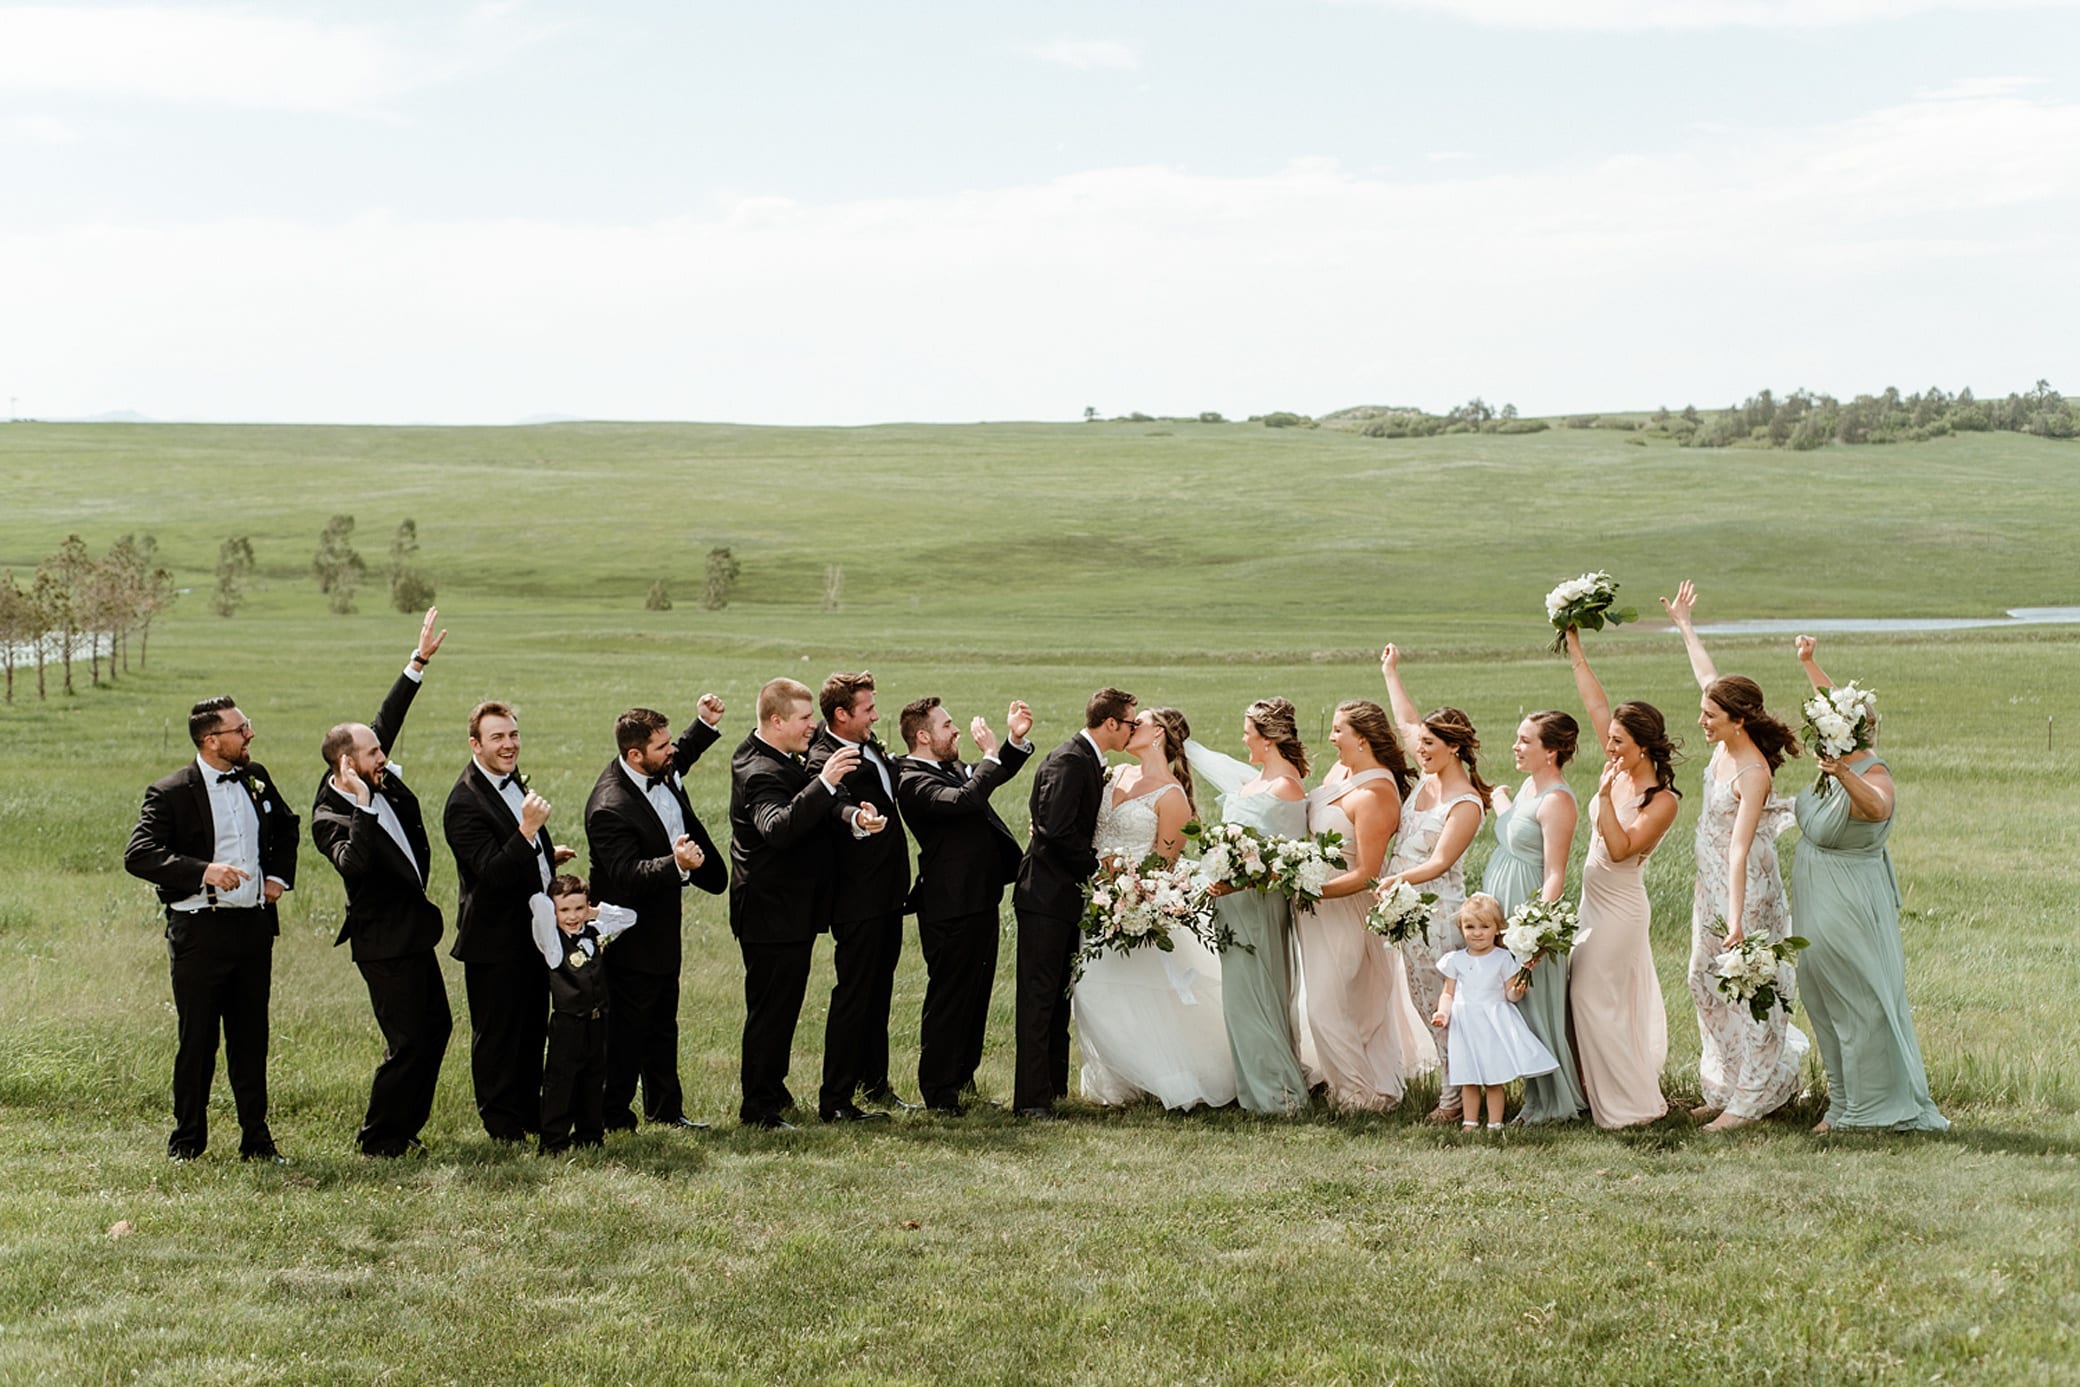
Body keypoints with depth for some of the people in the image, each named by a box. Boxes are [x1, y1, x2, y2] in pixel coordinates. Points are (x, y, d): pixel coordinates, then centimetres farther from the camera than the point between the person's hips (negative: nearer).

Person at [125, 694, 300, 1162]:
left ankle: (256, 1137, 18)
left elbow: (286, 827, 27)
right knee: (197, 1039, 3)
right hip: (200, 930, -5)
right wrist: (203, 871, -29)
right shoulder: (171, 793, -10)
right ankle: (187, 1139, 16)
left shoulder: (255, 777, 9)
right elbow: (138, 855, -20)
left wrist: (279, 876, 11)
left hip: (254, 925, 5)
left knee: (251, 1037, 10)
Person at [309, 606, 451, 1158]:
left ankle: (404, 1125, 27)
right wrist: (363, 806, -42)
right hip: (385, 941, -10)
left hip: (414, 929, 10)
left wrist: (418, 662, 11)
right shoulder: (330, 817, -21)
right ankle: (378, 1138, 9)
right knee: (407, 1043, -5)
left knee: (436, 1027, 16)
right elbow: (354, 863, -39)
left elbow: (387, 720, 12)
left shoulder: (378, 780, 2)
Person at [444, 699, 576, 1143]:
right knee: (496, 1035, 5)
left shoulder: (512, 780, 6)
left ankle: (530, 1113, 32)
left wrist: (549, 855, 10)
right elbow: (492, 872, -31)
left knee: (533, 1028, 19)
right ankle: (503, 1127, 16)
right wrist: (528, 831, -39)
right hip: (495, 937, -9)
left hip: (534, 930, 9)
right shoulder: (465, 803, -23)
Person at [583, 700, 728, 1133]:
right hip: (633, 938, -10)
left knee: (662, 1023, 19)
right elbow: (628, 874, -34)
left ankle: (665, 1109, 31)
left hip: (663, 923, 10)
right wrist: (675, 865, -49)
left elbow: (681, 757, 23)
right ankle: (614, 1118, 12)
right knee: (628, 1028, 1)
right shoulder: (609, 807, -31)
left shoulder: (660, 769, -3)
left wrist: (705, 724, 9)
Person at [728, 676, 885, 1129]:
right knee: (770, 1009, -2)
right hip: (772, 914, -10)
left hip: (791, 909, 10)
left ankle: (770, 1089, 30)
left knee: (779, 1006, 19)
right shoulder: (758, 772, -22)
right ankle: (758, 1107, 6)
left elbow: (819, 809, 3)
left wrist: (854, 816, -19)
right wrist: (824, 782, -49)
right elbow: (779, 827, -41)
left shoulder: (784, 761, 11)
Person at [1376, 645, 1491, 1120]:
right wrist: (1390, 674, 31)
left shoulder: (1466, 803, -16)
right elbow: (1406, 723, 22)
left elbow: (1439, 862, -21)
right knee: (1426, 1001, 10)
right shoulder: (1429, 776, 7)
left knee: (1443, 1002, -5)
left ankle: (1456, 1094, 0)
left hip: (1437, 910, -8)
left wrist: (1400, 878, -37)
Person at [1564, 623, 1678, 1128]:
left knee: (1593, 999, -6)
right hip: (1595, 902, 8)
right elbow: (1594, 703, 4)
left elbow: (1620, 848, -25)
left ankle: (1634, 1104, 3)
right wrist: (1574, 647, 3)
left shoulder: (1663, 800, -17)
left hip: (1620, 909, -8)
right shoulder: (1619, 770, 2)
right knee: (1588, 998, 13)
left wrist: (1605, 797, -28)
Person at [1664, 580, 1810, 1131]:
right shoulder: (1724, 745, 0)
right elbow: (1710, 678, 17)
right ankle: (1728, 1088, 24)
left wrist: (1735, 919, -33)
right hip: (1710, 884, 9)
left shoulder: (1753, 774, -23)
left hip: (1744, 887, -9)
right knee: (1705, 981, 14)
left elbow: (1739, 849, -30)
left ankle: (1749, 1099, 6)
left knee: (1742, 986, -3)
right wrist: (1685, 627, 29)